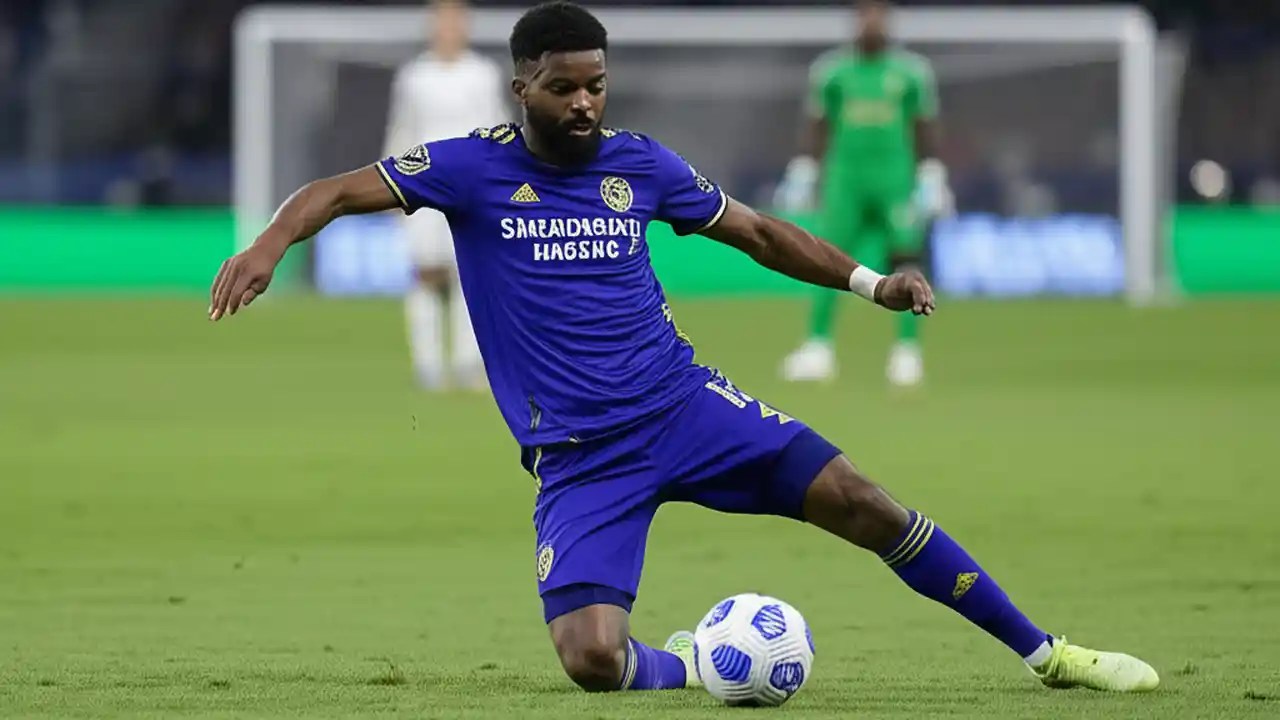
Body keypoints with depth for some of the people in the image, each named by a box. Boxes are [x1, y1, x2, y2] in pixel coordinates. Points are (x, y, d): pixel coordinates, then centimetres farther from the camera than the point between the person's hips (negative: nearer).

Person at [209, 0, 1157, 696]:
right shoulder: (475, 168, -5)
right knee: (594, 661, -23)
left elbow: (756, 232, 16)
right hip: (577, 455, -2)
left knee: (856, 498, -13)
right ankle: (685, 668, 13)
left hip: (681, 402, 2)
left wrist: (868, 281, 6)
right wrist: (269, 246, -31)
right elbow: (341, 190, -11)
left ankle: (1043, 652, -2)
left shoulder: (638, 163, 5)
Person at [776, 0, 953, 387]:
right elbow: (815, 129, 10)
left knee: (905, 261, -8)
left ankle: (908, 351, -4)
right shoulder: (830, 70, 6)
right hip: (844, 177, 0)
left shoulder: (912, 71, 5)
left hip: (896, 180, 0)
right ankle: (818, 347, -2)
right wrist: (800, 178, 4)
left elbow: (927, 133, 8)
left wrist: (932, 183, 1)